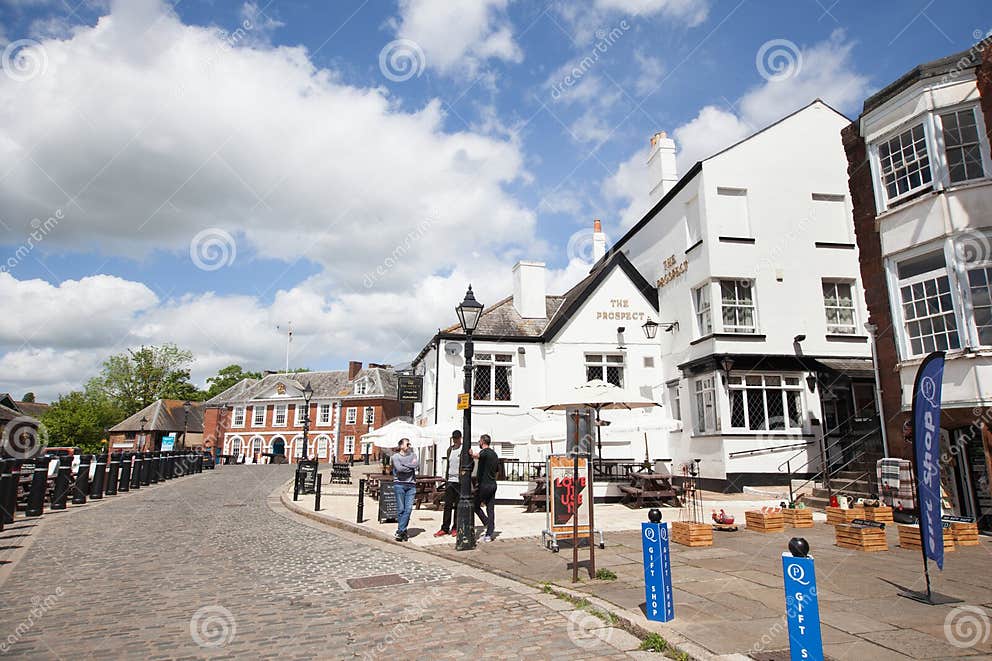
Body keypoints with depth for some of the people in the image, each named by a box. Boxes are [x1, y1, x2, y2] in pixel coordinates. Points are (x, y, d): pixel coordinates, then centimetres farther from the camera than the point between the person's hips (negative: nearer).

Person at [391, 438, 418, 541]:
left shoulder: (412, 454, 17)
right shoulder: (395, 456, 4)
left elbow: (417, 465, 0)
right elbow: (399, 469, -12)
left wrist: (405, 464, -5)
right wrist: (411, 466, -2)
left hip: (411, 485, 3)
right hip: (399, 484, -3)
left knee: (408, 509, -6)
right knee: (401, 509, -1)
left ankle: (400, 531, -2)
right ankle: (403, 531, 11)